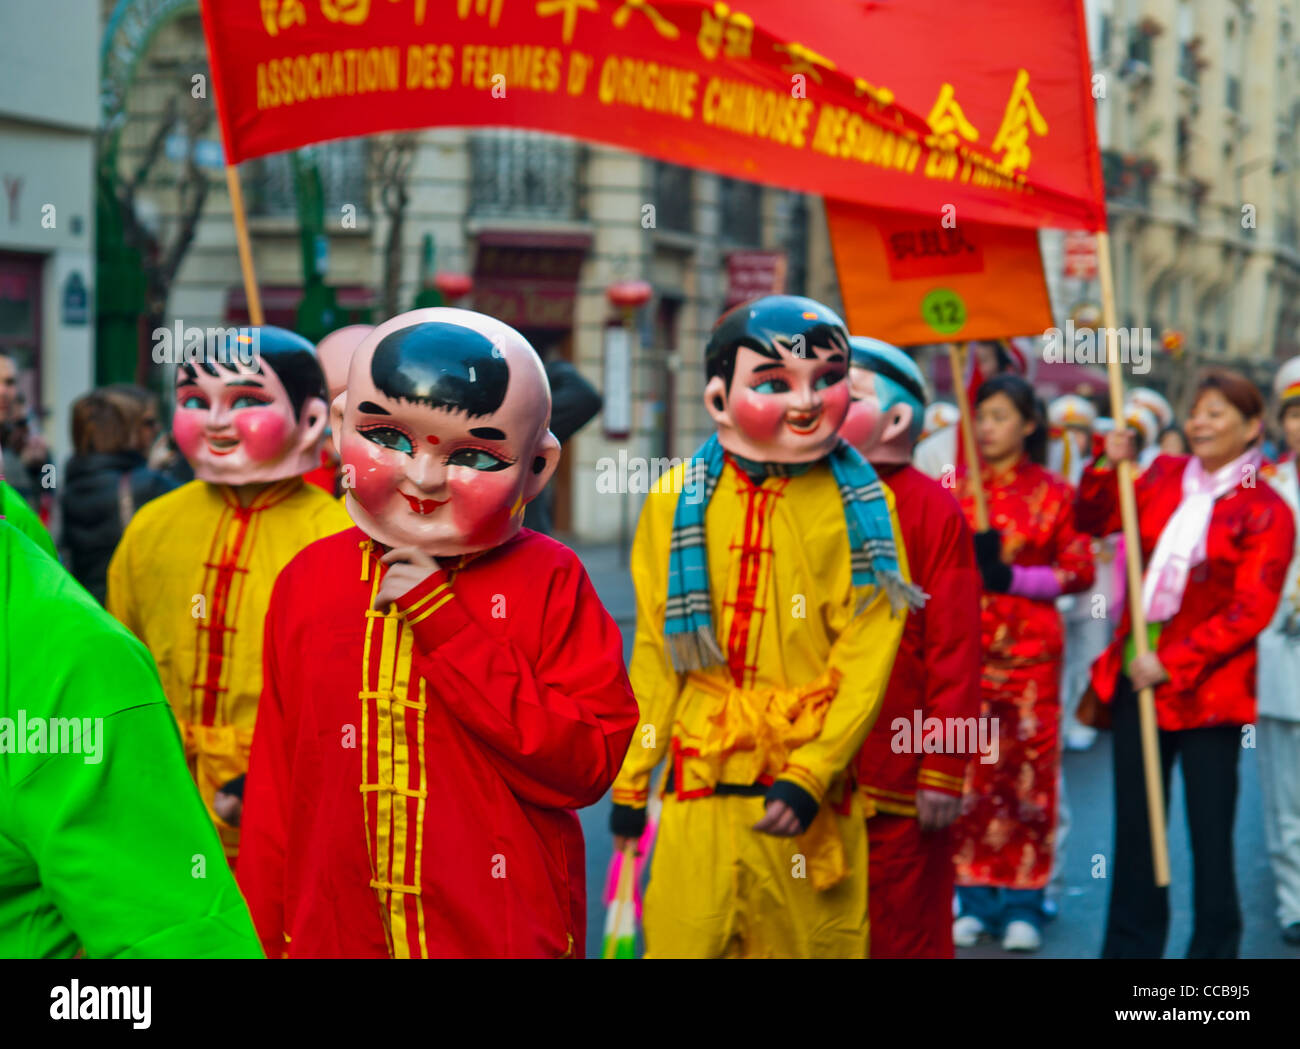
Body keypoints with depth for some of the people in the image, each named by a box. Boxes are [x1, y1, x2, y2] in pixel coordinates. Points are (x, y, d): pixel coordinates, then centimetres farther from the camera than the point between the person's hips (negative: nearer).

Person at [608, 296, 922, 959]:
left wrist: (810, 775, -13)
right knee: (686, 939, -1)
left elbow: (865, 661, -4)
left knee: (816, 940, 5)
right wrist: (631, 780, 9)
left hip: (814, 786, 0)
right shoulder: (680, 500, 4)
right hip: (701, 785, 1)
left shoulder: (862, 506, 0)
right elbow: (655, 654, 9)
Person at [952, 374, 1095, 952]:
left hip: (1029, 650, -1)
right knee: (968, 772, 0)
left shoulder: (1053, 493, 3)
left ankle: (1022, 905, 8)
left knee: (1028, 772, -1)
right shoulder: (955, 488, 9)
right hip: (963, 646, 2)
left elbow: (1080, 571, 0)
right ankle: (974, 901, 10)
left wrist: (1014, 577, -12)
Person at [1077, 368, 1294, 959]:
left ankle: (1214, 948, 11)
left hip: (1207, 687, -5)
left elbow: (1250, 611, -13)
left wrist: (1173, 663, -17)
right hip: (1137, 676, 5)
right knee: (1134, 824, 13)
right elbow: (1095, 522, 15)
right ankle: (1131, 945, 23)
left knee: (1210, 835, 0)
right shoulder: (1164, 477, 8)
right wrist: (1108, 468, -2)